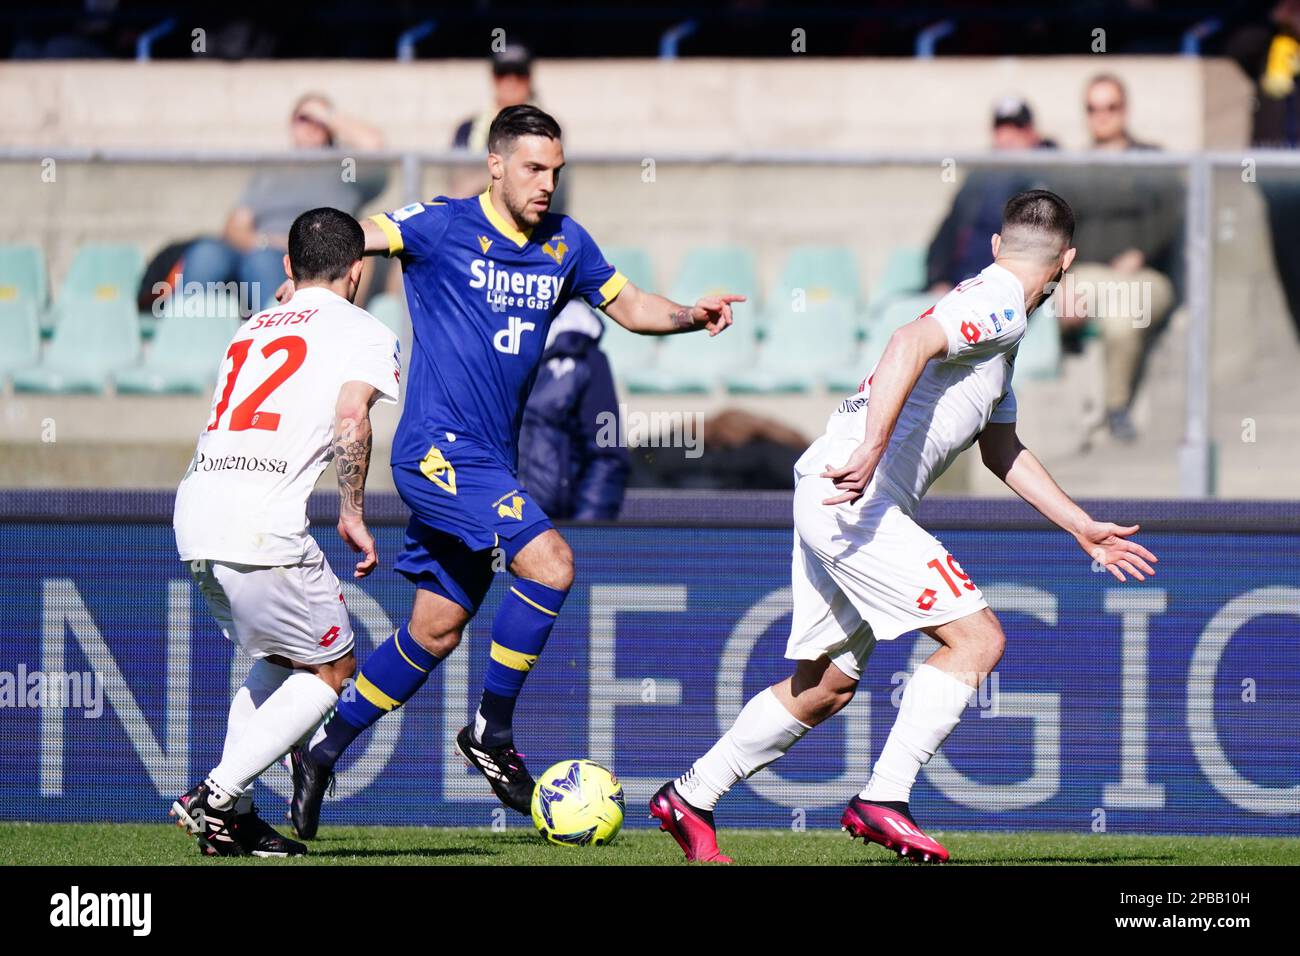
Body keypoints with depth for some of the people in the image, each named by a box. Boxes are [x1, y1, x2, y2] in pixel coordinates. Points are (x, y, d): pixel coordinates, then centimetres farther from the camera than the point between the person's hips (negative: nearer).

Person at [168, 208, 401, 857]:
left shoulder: (252, 329, 24)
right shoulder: (364, 333, 4)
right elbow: (351, 417, -13)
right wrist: (353, 516, -7)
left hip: (194, 518, 7)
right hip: (263, 529, -7)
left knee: (279, 657, 25)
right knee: (331, 666, 9)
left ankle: (232, 816, 15)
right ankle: (218, 797, -3)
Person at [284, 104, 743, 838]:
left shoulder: (565, 244, 10)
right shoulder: (444, 227, -9)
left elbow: (628, 305, 19)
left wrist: (691, 316, 1)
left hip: (489, 462, 8)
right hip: (439, 450, -8)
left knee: (436, 631, 11)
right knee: (549, 563, -22)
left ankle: (322, 752, 23)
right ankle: (492, 733, -7)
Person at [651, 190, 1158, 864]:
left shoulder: (998, 326, 23)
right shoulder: (998, 305, -9)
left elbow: (1001, 449, 33)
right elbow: (908, 346, -28)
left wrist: (1083, 529, 34)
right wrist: (871, 448, -37)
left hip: (831, 499, 10)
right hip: (855, 500, -10)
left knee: (826, 685, 17)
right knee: (977, 638, -12)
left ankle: (689, 798, 25)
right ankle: (882, 801, -14)